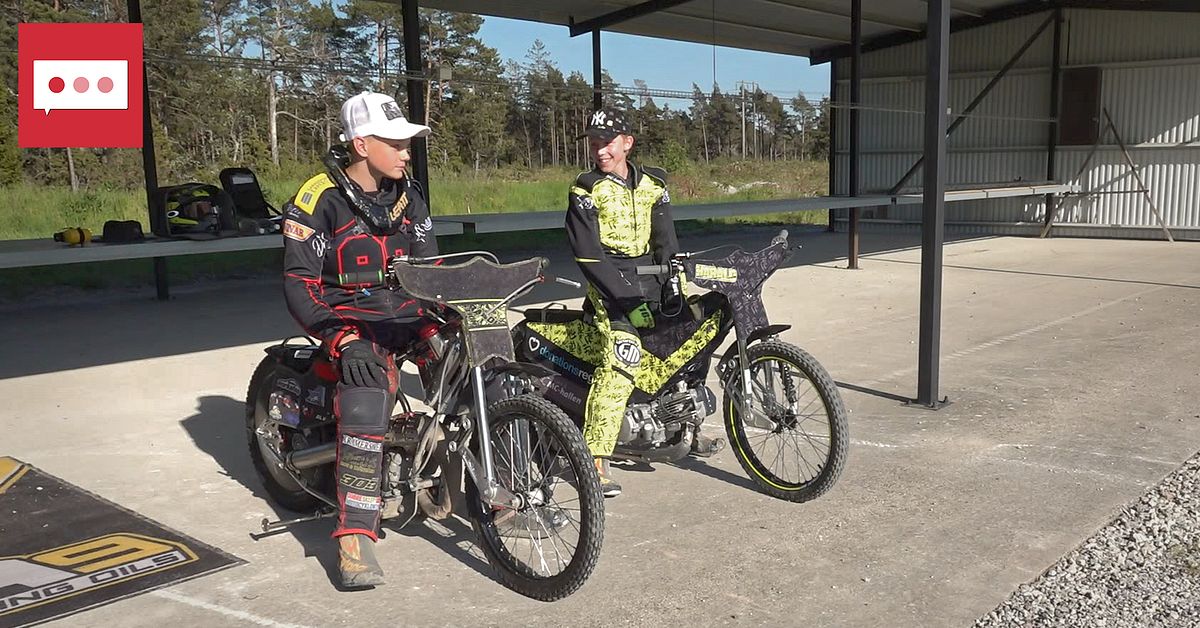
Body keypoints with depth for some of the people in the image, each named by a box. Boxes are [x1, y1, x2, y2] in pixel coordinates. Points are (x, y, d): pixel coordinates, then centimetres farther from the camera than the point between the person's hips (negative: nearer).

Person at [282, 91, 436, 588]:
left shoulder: (408, 195, 10)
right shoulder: (319, 200, -7)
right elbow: (299, 284, -11)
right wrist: (341, 340, -23)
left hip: (408, 312, 6)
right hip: (353, 319, -5)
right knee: (368, 401, -33)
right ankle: (355, 538, -30)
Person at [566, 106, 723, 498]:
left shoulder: (653, 184, 9)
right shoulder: (586, 191, -5)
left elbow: (666, 243, 7)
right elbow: (589, 256, -12)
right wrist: (627, 299, -19)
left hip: (649, 282, 6)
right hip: (610, 288, -6)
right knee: (622, 362, -23)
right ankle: (596, 459, -19)